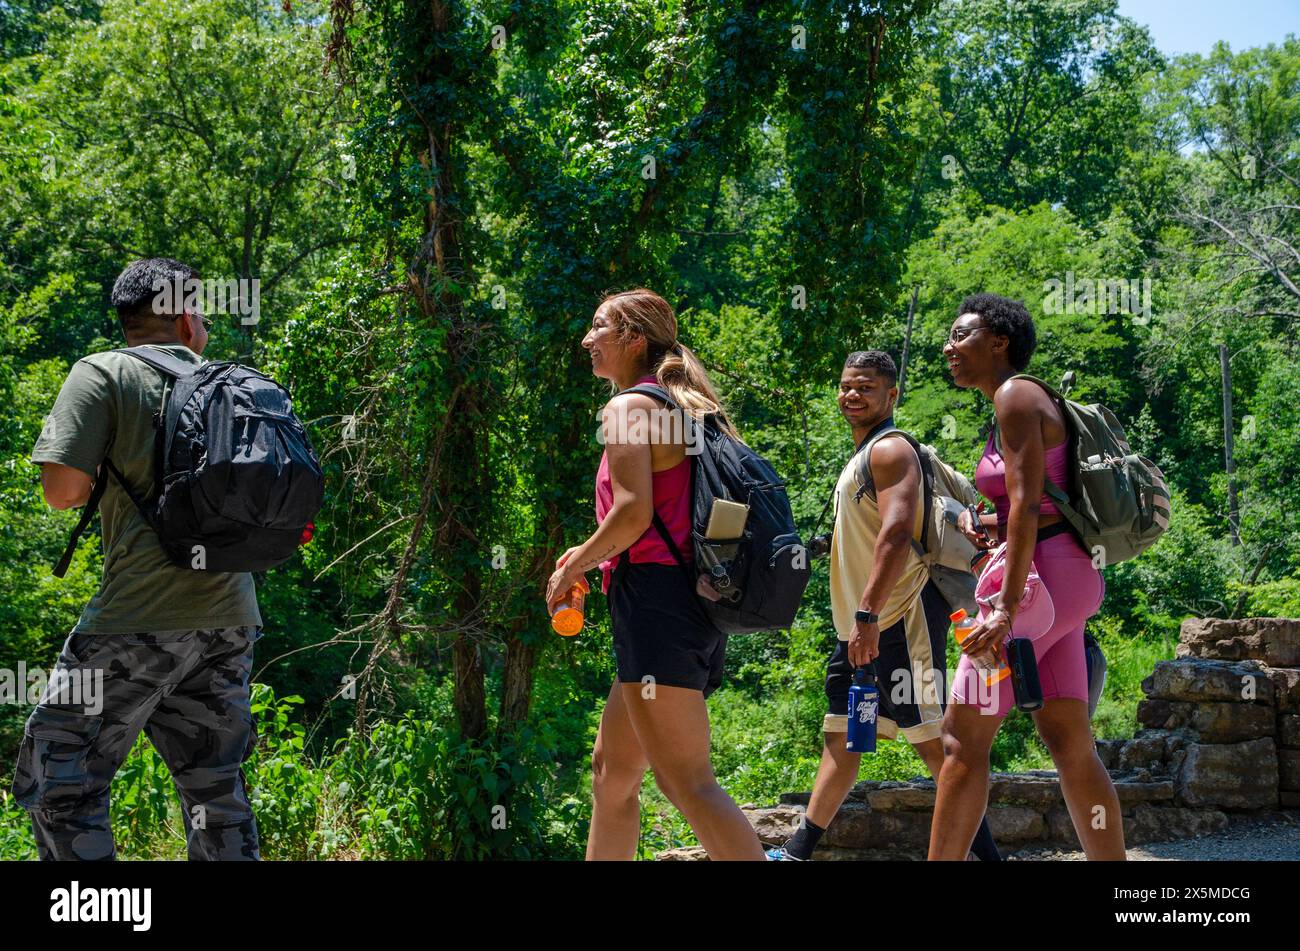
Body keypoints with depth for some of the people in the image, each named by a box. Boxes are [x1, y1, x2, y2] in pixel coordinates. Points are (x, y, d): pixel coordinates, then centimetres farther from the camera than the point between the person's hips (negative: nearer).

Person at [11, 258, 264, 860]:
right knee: (215, 789, 12)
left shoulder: (103, 375, -2)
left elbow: (62, 490, -10)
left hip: (142, 618, -6)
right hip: (231, 620, 6)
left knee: (57, 780, 0)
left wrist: (109, 468, 11)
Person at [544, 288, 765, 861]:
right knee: (612, 768, 18)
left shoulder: (629, 406, -7)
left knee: (688, 783, -13)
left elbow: (634, 512, -19)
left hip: (654, 601, -10)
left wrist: (576, 566, -3)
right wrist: (594, 555, 21)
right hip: (693, 604, 10)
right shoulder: (687, 410, 21)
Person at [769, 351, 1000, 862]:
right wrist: (858, 618, 14)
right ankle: (798, 851, 19)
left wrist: (868, 614, -28)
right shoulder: (861, 457, 20)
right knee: (840, 737, 13)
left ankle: (983, 851, -7)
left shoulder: (889, 451, -11)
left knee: (930, 738, -10)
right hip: (861, 627, 10)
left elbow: (896, 533, -23)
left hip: (900, 618, -10)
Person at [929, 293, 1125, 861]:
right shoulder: (1021, 401, 20)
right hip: (1066, 579, 10)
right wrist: (977, 522, 7)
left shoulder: (1014, 396, -9)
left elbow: (1026, 504, -19)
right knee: (1070, 744, 7)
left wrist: (1006, 609, -24)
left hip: (1038, 578, -10)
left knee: (963, 735, -8)